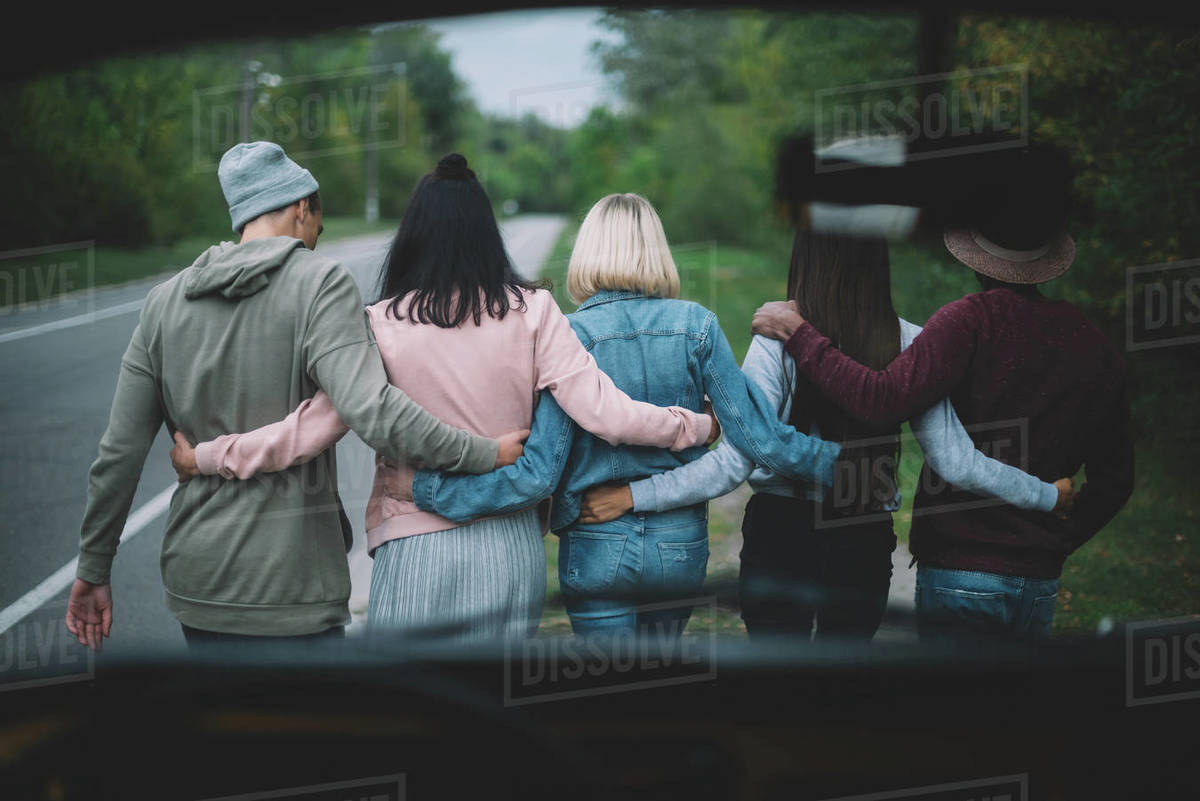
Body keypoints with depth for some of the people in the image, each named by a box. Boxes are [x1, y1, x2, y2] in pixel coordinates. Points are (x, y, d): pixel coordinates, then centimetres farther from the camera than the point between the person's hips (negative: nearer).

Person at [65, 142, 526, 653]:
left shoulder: (165, 301, 8)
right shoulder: (320, 284, -8)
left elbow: (118, 454, 8)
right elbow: (369, 409, -25)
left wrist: (93, 570, 17)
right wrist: (484, 454, -17)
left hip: (195, 581, 6)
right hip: (288, 589, -6)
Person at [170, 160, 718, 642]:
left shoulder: (383, 327, -6)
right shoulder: (531, 313, -1)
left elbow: (311, 430, -9)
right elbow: (604, 413, -6)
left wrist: (208, 457, 2)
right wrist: (696, 426, 8)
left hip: (416, 556, -2)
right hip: (512, 551, 2)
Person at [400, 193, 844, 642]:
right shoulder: (696, 326, -3)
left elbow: (538, 475, -16)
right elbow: (759, 436, -5)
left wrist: (427, 489, -14)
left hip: (600, 551, -3)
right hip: (681, 547, 3)